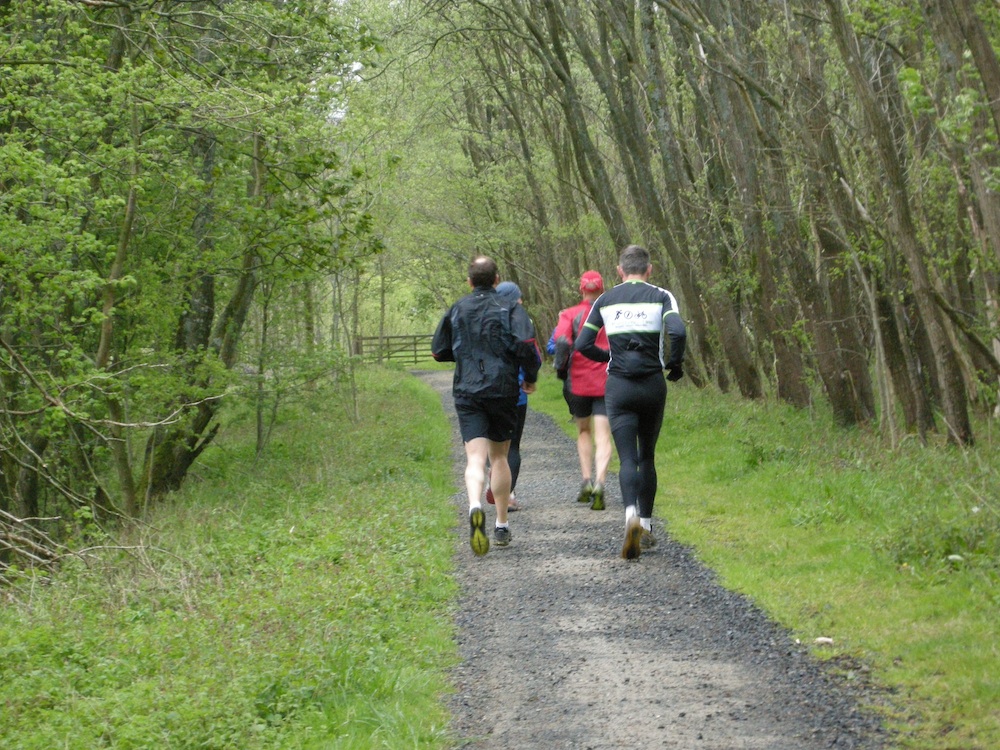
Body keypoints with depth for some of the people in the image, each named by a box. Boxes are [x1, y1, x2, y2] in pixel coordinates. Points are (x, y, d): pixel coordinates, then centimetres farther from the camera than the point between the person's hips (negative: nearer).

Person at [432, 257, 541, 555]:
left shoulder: (457, 310, 8)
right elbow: (527, 344, -15)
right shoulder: (509, 310, -1)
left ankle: (475, 506, -38)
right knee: (499, 457, 15)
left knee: (475, 458, -8)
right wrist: (530, 378, 1)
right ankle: (501, 525, 19)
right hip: (502, 391, 0)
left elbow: (439, 351, 16)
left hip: (467, 393, 0)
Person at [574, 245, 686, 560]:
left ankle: (631, 514, -31)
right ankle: (646, 526, 18)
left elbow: (582, 344, 5)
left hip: (618, 386, 0)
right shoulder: (660, 297, 1)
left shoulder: (605, 300, 6)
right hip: (652, 385, 0)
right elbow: (678, 331, -16)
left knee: (627, 459, -5)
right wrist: (675, 364, 1)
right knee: (647, 457, 15)